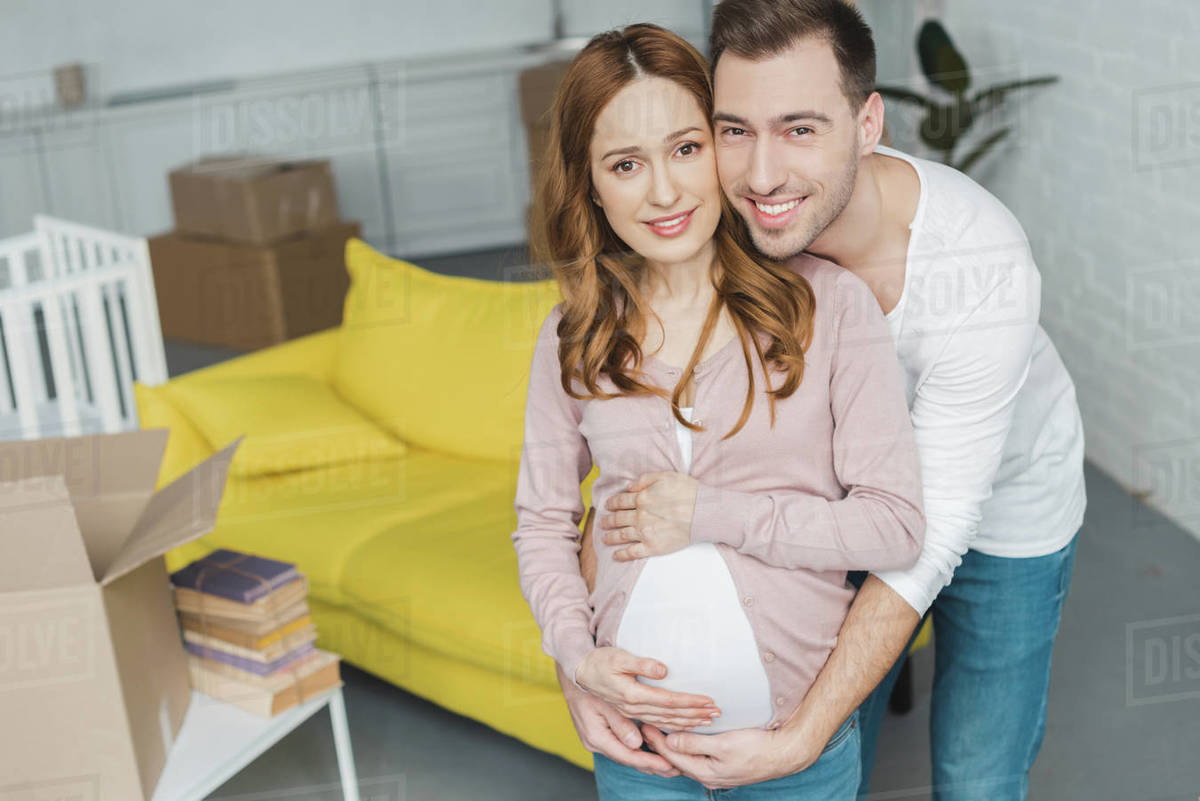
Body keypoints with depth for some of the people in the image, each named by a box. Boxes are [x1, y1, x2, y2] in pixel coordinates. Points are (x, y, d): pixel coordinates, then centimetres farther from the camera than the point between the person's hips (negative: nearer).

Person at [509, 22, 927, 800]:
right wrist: (577, 654, -9)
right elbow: (541, 522, 6)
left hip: (798, 728, -1)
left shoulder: (830, 304, -11)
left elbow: (897, 525, -13)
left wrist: (711, 513, -17)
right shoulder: (571, 339, -2)